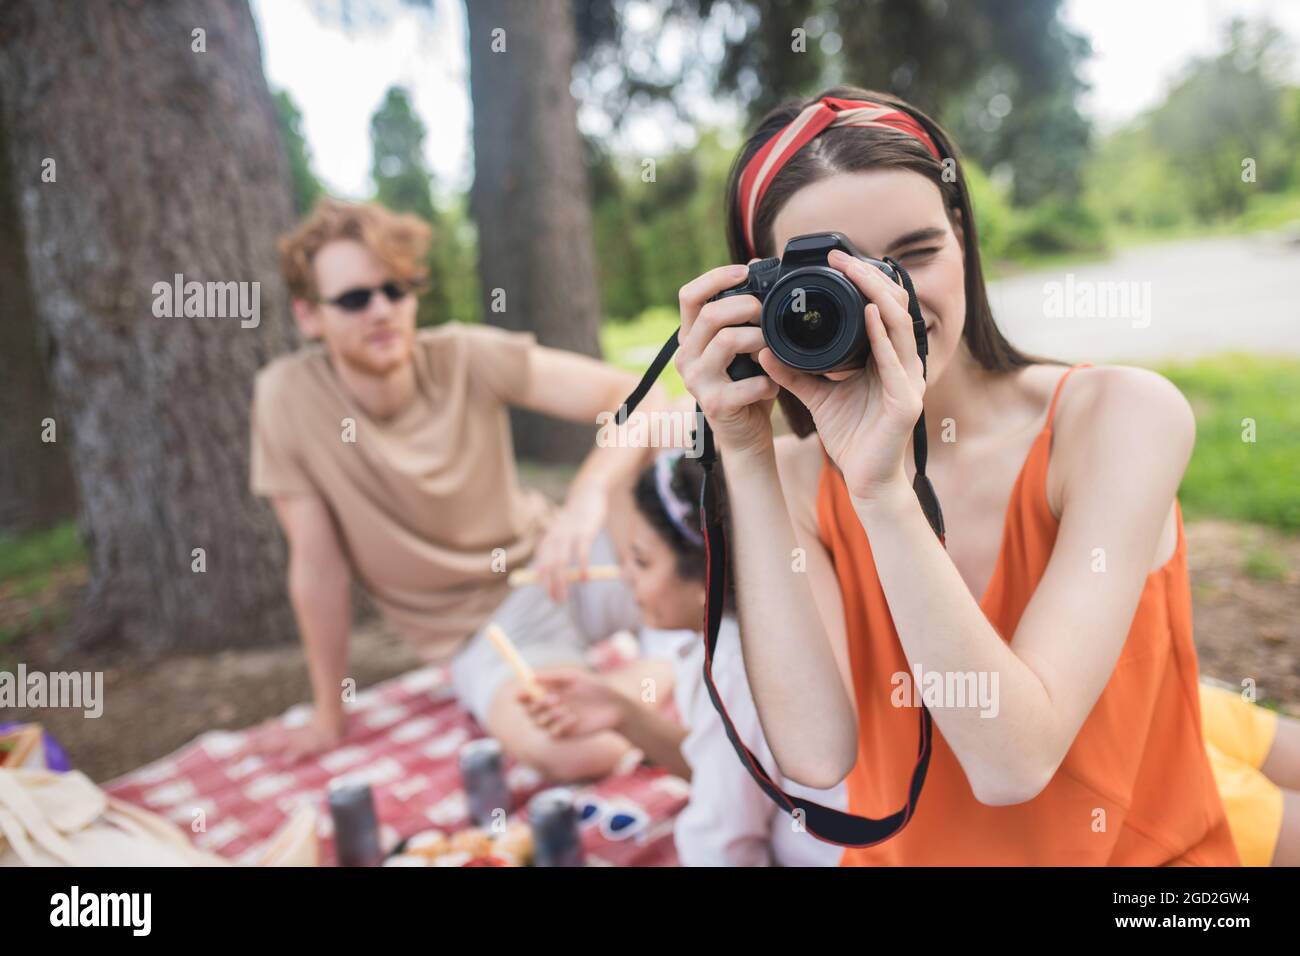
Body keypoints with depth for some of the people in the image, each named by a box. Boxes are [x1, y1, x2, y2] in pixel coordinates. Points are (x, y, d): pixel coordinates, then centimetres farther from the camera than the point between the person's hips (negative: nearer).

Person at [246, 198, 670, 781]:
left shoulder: (468, 357, -12)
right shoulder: (287, 395, -12)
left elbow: (640, 396, -19)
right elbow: (319, 566, -6)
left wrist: (590, 493, -39)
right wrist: (329, 718, 1)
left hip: (557, 558, 2)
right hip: (481, 630, -1)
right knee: (578, 753, -31)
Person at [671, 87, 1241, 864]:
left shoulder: (1123, 416, -12)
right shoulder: (796, 476, -5)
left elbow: (1012, 760, -19)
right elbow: (818, 752, -19)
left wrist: (883, 491, -27)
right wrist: (745, 457, -20)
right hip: (902, 851, 1)